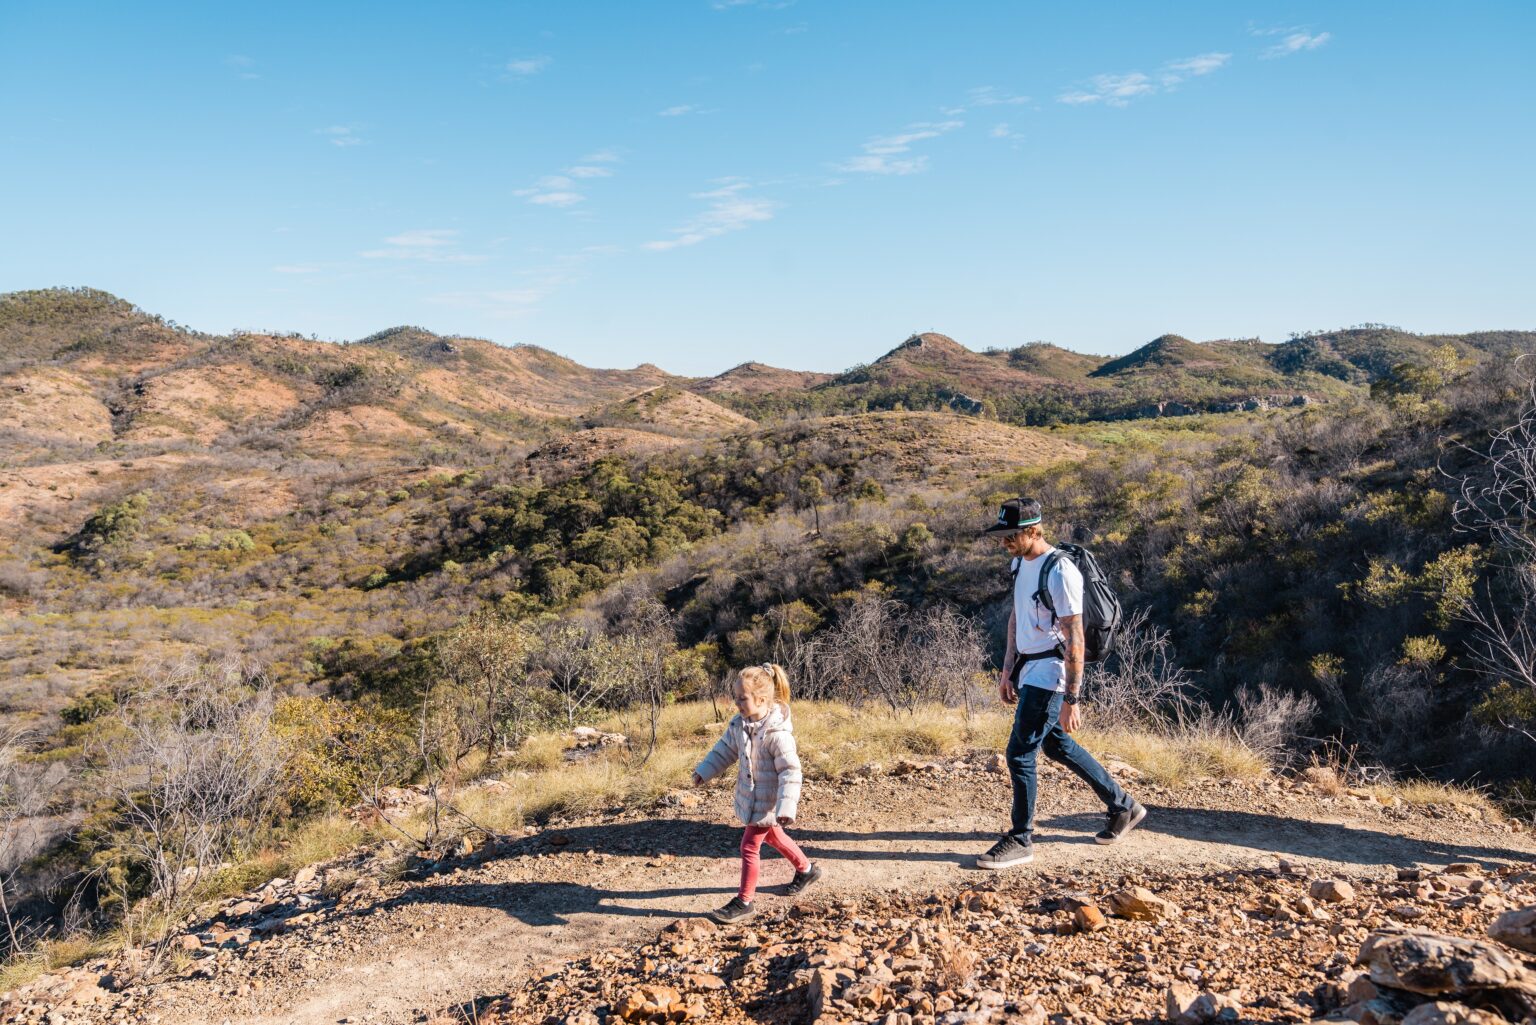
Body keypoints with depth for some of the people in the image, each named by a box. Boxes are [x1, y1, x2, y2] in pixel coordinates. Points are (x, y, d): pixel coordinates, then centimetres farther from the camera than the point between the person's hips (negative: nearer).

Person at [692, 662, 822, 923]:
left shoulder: (778, 734, -29)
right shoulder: (739, 724, -6)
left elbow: (790, 772, -27)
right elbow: (726, 750, 10)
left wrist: (786, 807, -30)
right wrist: (704, 771, 9)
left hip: (767, 802, -8)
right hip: (750, 796, 8)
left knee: (749, 847, -2)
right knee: (772, 836, 26)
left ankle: (744, 902, 13)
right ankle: (806, 869, 48)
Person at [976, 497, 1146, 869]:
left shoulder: (1060, 572, -22)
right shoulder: (1020, 562, 7)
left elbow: (1074, 640, -23)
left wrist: (1070, 700, -24)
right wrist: (1008, 669, 16)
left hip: (1050, 671, -10)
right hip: (1028, 669, 10)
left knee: (1019, 753, -8)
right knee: (1056, 745, 20)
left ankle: (1021, 841, 7)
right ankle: (1123, 806, 36)